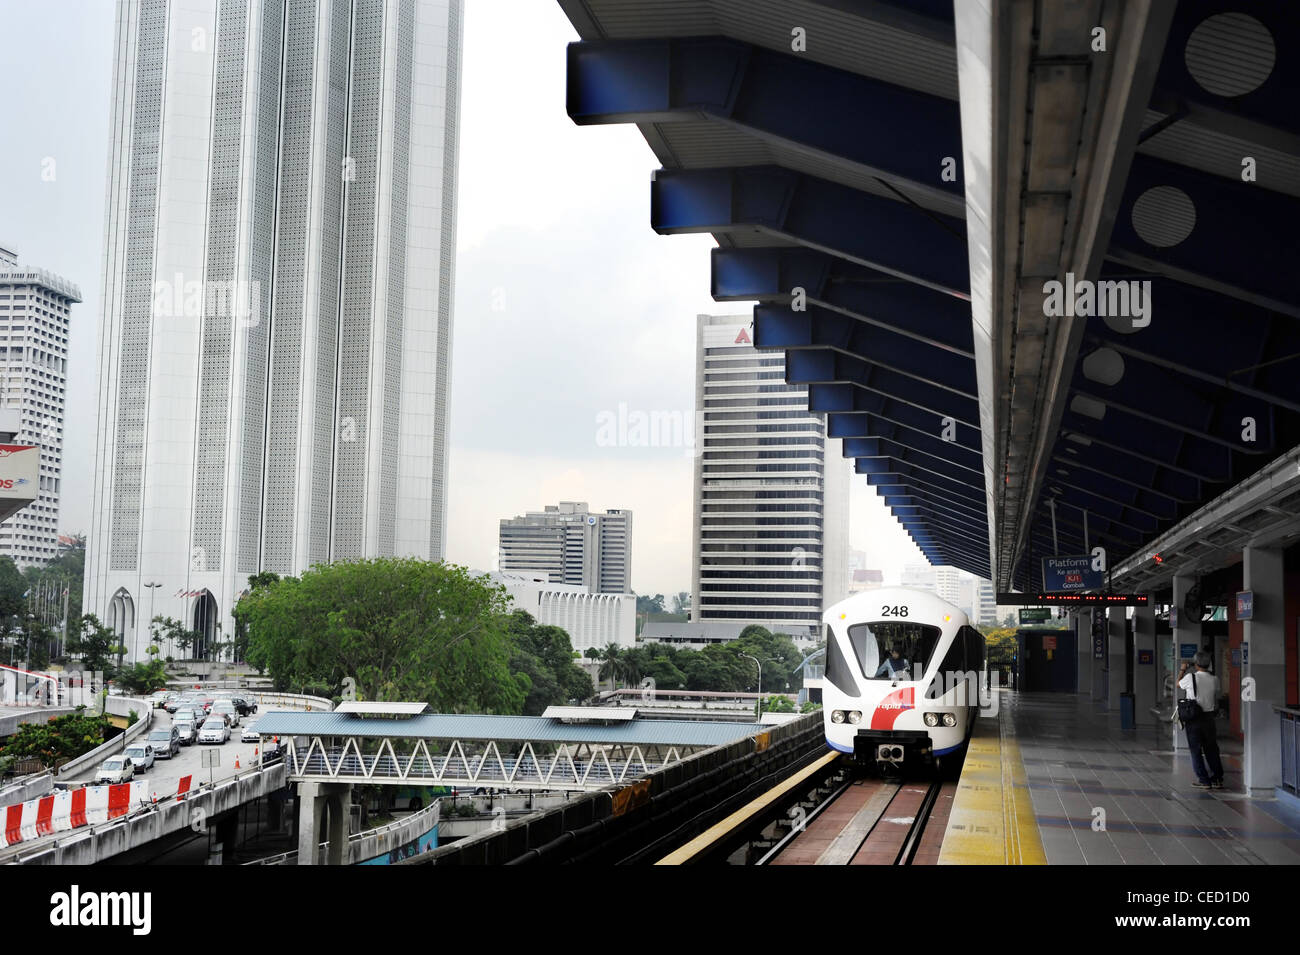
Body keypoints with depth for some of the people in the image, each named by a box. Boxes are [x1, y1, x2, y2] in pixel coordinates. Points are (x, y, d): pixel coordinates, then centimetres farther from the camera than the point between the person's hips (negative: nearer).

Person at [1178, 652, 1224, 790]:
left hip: (1193, 718, -3)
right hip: (1209, 718, 4)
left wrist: (1182, 670, 22)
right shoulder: (1214, 680, -2)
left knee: (1196, 750, 4)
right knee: (1211, 749, 14)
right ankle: (1217, 779, 17)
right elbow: (1216, 699, 10)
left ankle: (1204, 780, 4)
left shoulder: (1190, 677, -13)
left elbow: (1179, 684, 8)